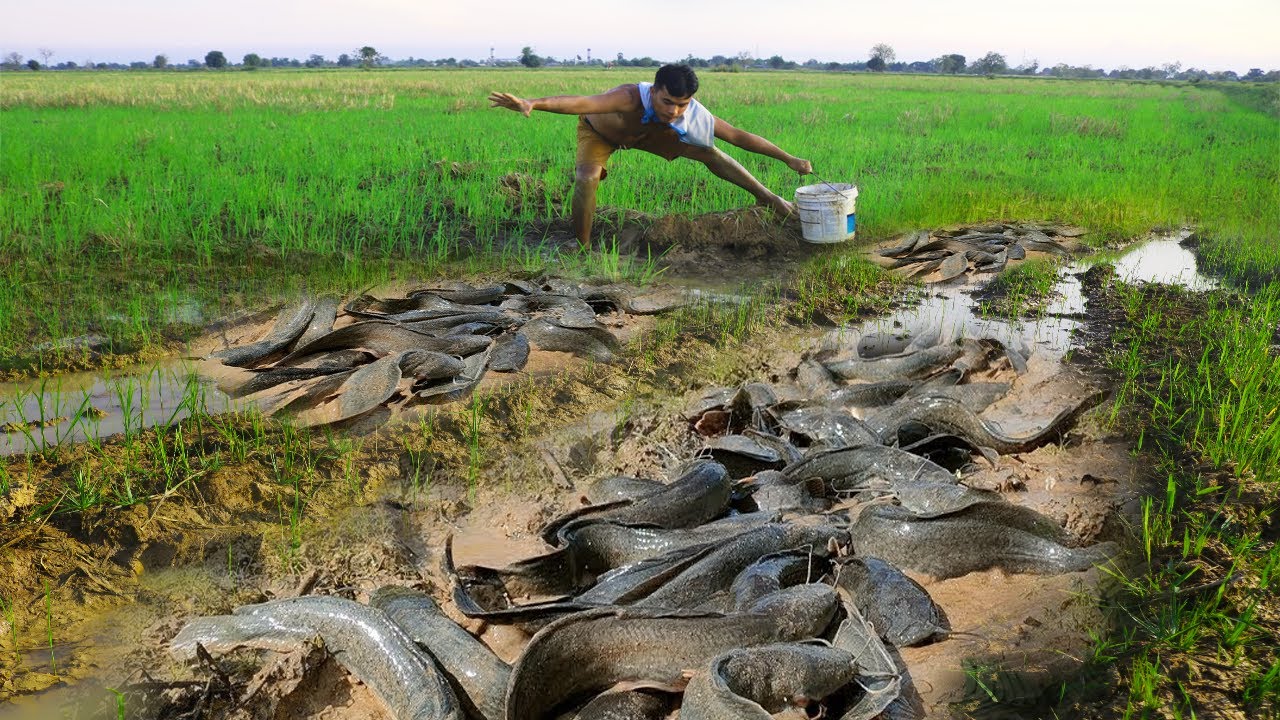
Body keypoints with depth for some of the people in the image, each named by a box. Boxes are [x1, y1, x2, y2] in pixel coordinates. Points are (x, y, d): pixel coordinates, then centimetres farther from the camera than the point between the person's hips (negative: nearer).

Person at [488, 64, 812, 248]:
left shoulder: (695, 115, -31)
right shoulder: (632, 97, -48)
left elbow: (740, 136, -19)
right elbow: (584, 102, -64)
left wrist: (790, 159, -15)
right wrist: (533, 104, -81)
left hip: (645, 132, 4)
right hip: (598, 131, -4)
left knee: (708, 153, 2)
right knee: (586, 178, -33)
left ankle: (768, 197, 21)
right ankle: (581, 248, -12)